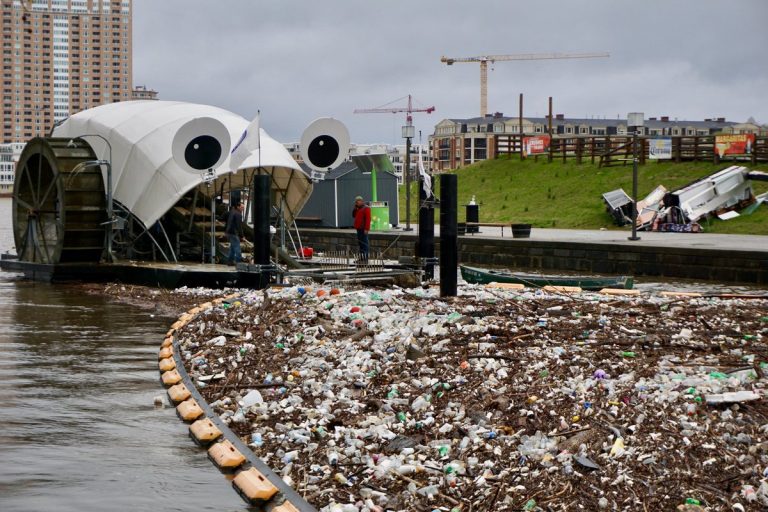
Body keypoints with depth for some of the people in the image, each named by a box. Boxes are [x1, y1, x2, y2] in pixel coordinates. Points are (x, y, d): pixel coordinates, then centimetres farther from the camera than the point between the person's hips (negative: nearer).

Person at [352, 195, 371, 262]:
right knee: (360, 243, 12)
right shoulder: (358, 209, 20)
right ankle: (361, 258, 17)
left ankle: (365, 259, -12)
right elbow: (354, 215, 23)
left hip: (363, 229, -10)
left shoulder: (366, 208, -10)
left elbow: (368, 219, -17)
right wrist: (355, 208, 9)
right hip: (359, 228, 10)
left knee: (364, 244, -11)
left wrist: (366, 229, -23)